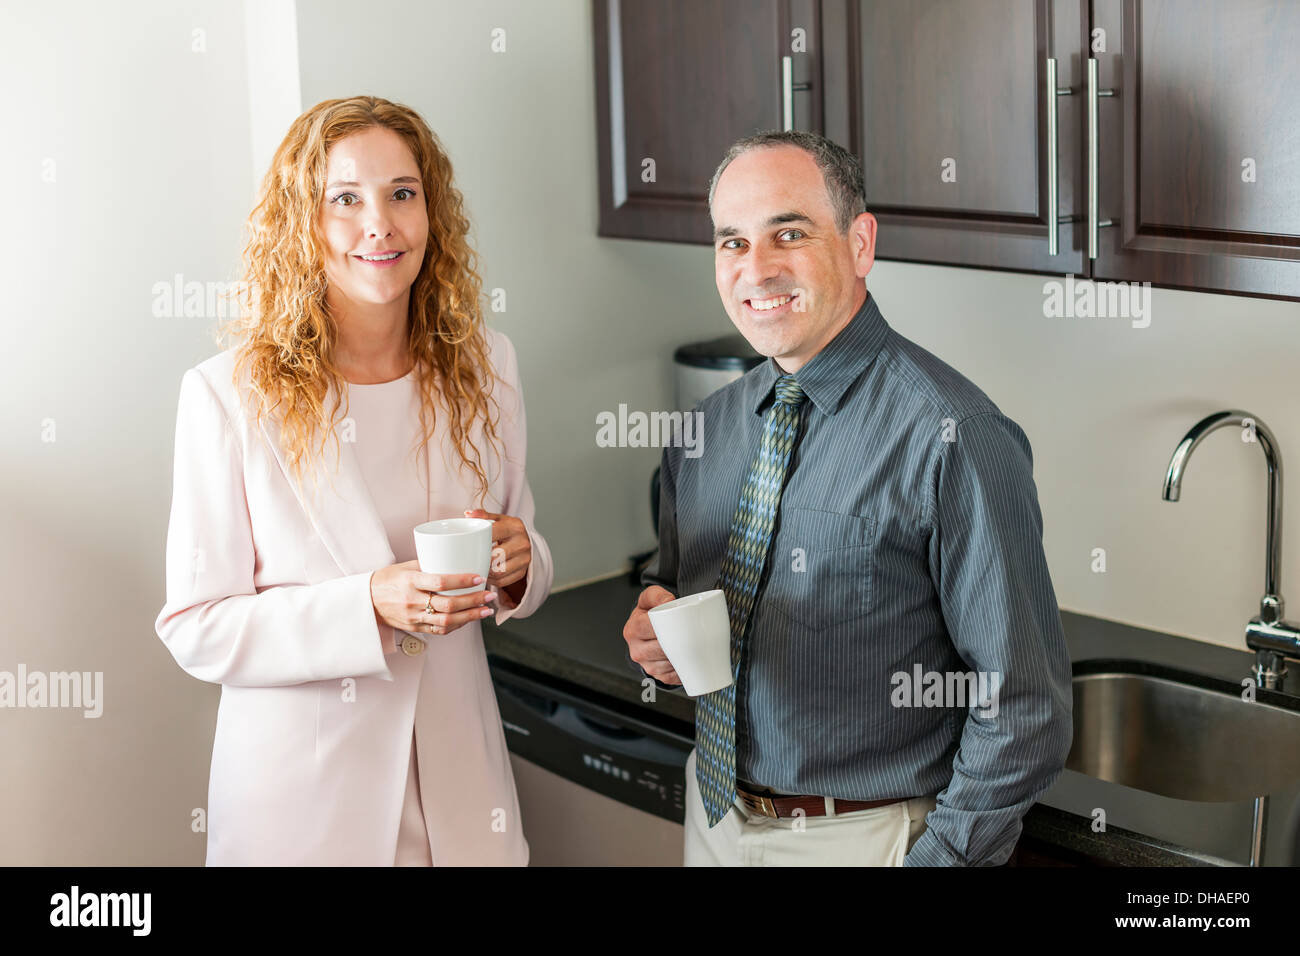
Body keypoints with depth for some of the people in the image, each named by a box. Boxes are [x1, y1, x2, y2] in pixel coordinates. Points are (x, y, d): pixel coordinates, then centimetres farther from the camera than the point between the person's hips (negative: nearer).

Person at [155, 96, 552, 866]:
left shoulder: (484, 366, 0)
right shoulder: (229, 394, -13)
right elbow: (197, 630, -12)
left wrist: (519, 563, -13)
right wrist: (370, 606, -25)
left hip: (460, 780, 4)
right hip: (300, 796, -3)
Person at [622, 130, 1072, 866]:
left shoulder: (954, 439, -18)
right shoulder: (709, 429, 2)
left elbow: (1023, 709, -18)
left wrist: (936, 857, -18)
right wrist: (655, 629, -5)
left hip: (865, 839, -6)